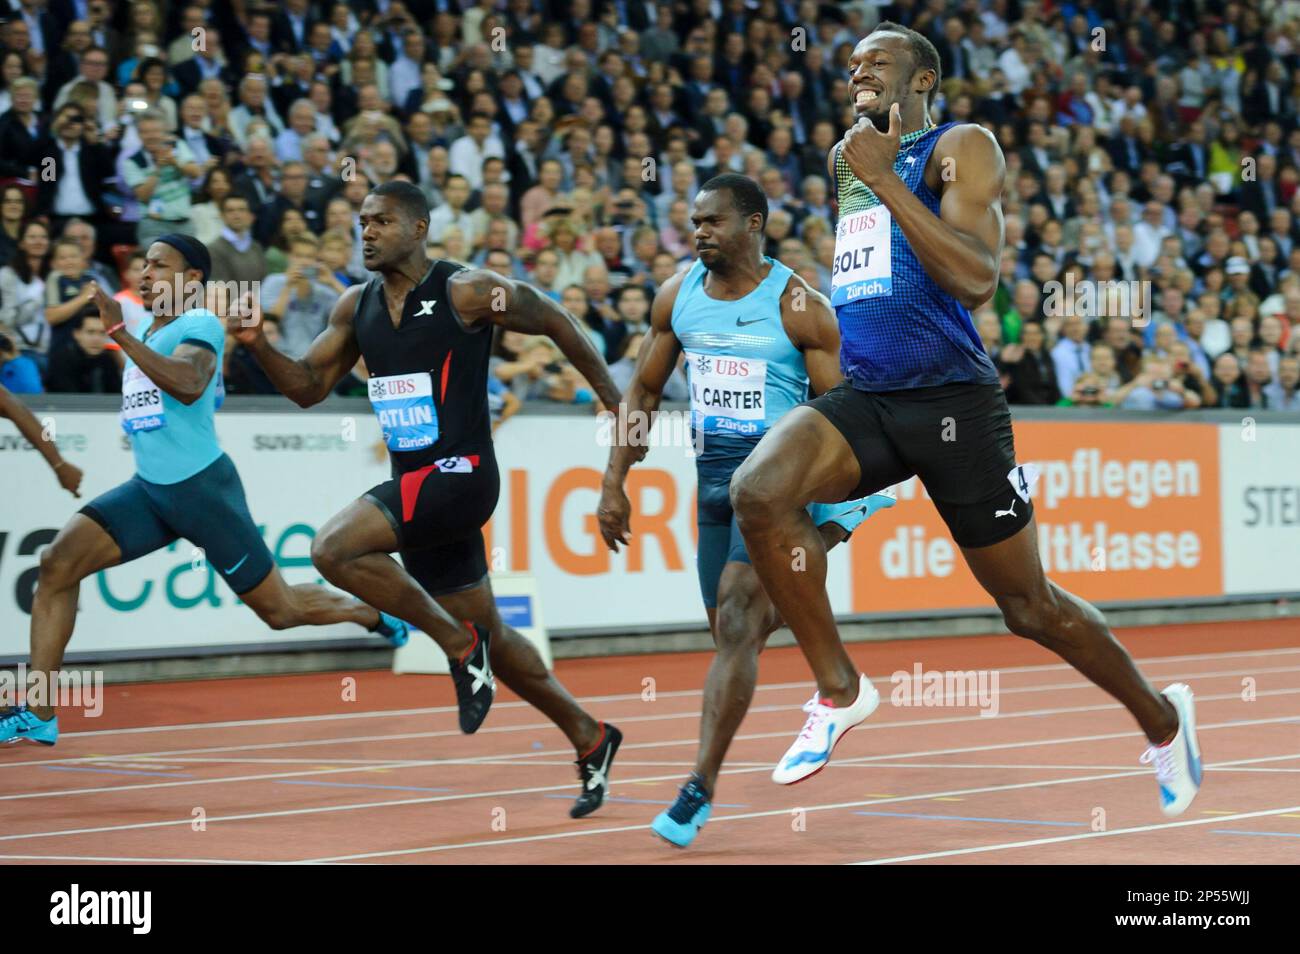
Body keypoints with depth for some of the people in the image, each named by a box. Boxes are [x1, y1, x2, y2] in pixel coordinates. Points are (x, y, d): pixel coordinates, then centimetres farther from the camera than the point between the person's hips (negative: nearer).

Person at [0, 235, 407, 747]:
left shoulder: (200, 325, -10)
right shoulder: (145, 332, 14)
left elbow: (188, 385, -33)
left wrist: (120, 334, -36)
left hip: (202, 486, -7)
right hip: (149, 489, 7)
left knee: (281, 610, 2)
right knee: (56, 562, -14)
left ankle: (375, 613, 33)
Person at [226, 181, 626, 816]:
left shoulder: (467, 292, -11)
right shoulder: (356, 307, 8)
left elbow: (555, 322, 0)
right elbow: (308, 387, 12)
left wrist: (614, 400, 5)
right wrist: (258, 345, -7)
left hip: (460, 474, -8)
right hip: (414, 485, 8)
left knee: (334, 548, -25)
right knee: (487, 634, 15)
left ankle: (459, 644, -9)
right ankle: (590, 740, 31)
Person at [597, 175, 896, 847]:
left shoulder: (798, 304, -10)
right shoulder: (677, 296, 4)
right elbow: (643, 393, 13)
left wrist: (838, 506, -14)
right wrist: (613, 485, 7)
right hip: (714, 477, 6)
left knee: (735, 626, -17)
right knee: (734, 633, 11)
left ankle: (700, 788, -17)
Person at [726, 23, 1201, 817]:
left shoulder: (960, 149, -5)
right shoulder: (844, 157, 17)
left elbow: (978, 281, -21)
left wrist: (882, 179, -20)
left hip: (952, 401, -5)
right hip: (862, 397, 6)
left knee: (1029, 606, 4)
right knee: (758, 491, -25)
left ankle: (1162, 720, 30)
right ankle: (840, 690, -10)